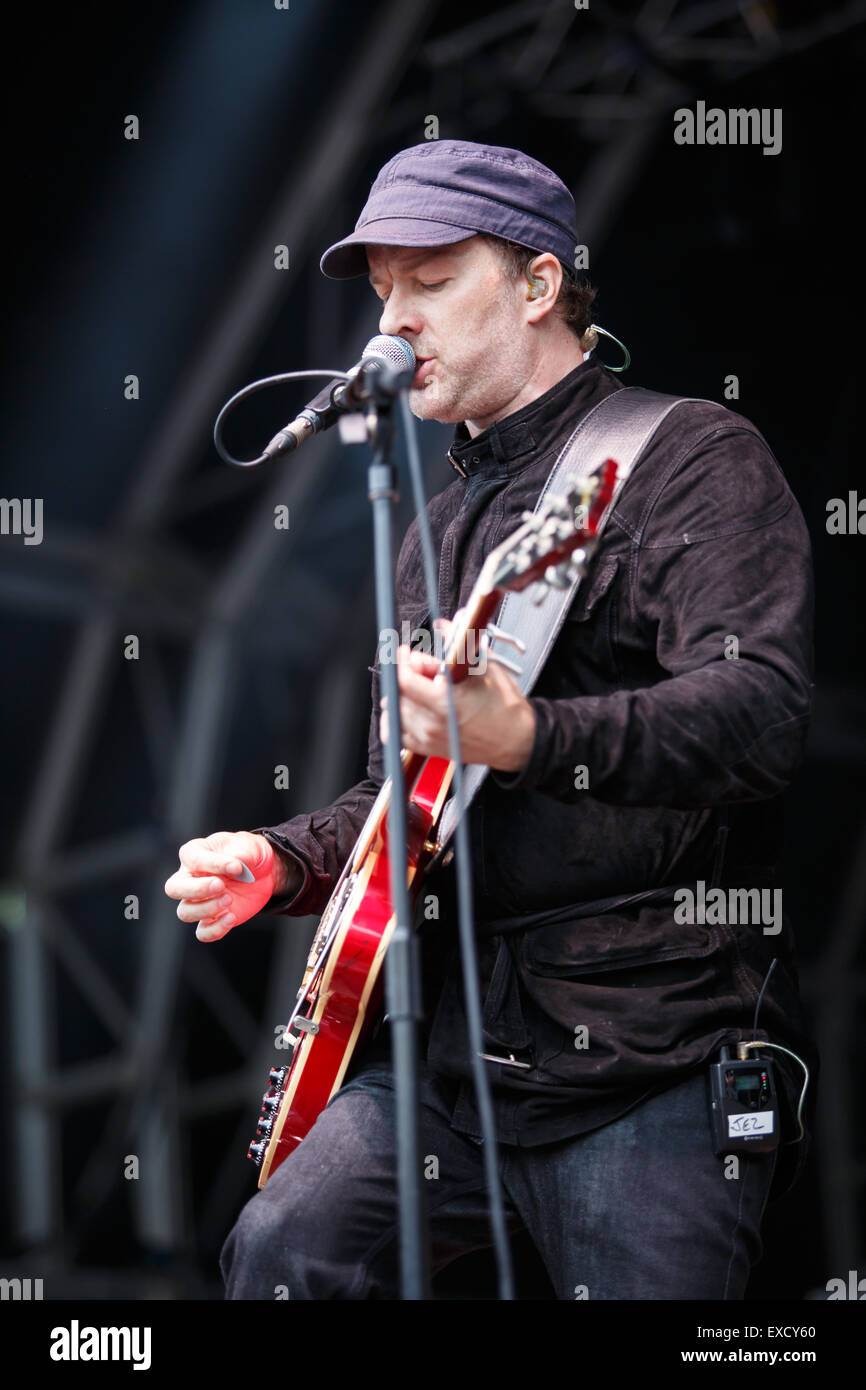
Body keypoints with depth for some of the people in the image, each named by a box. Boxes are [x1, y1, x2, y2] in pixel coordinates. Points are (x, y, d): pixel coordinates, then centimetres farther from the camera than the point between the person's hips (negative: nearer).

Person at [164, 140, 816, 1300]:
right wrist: (281, 865, 10)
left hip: (652, 1060, -6)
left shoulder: (690, 455, -3)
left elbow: (764, 712, -19)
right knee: (286, 1245, -14)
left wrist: (527, 739, -33)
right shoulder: (441, 525, 22)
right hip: (460, 1042, 6)